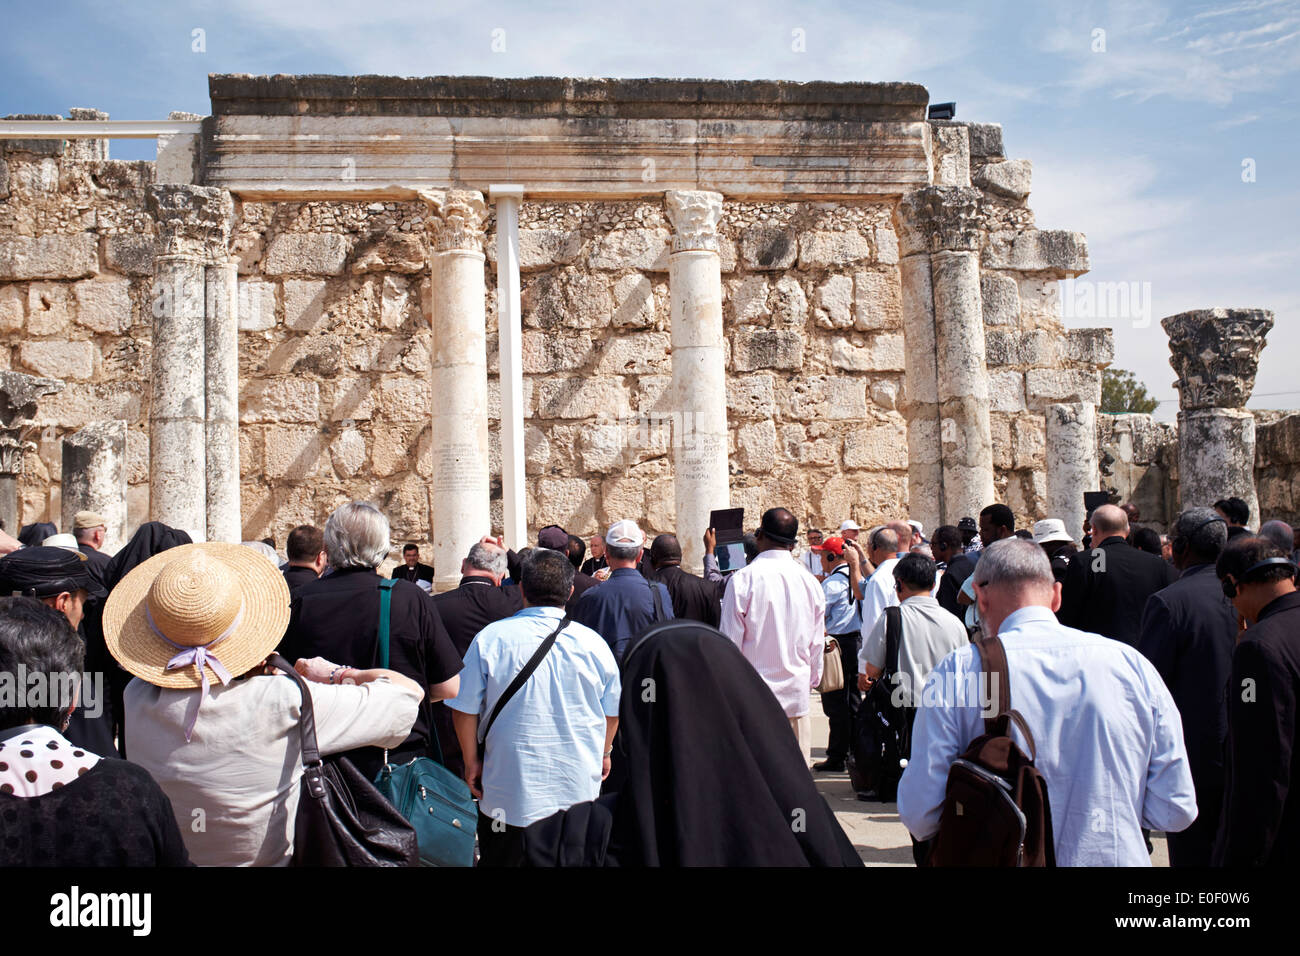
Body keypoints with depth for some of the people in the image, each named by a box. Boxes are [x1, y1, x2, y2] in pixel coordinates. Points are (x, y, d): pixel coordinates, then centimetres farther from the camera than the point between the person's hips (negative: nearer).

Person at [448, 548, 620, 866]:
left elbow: (464, 710, -5)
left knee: (500, 858, 14)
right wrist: (603, 753, 26)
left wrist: (471, 762, 10)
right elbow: (613, 711, 8)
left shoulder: (490, 638, -10)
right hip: (580, 792, 2)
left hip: (508, 794, -1)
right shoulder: (593, 642, -5)